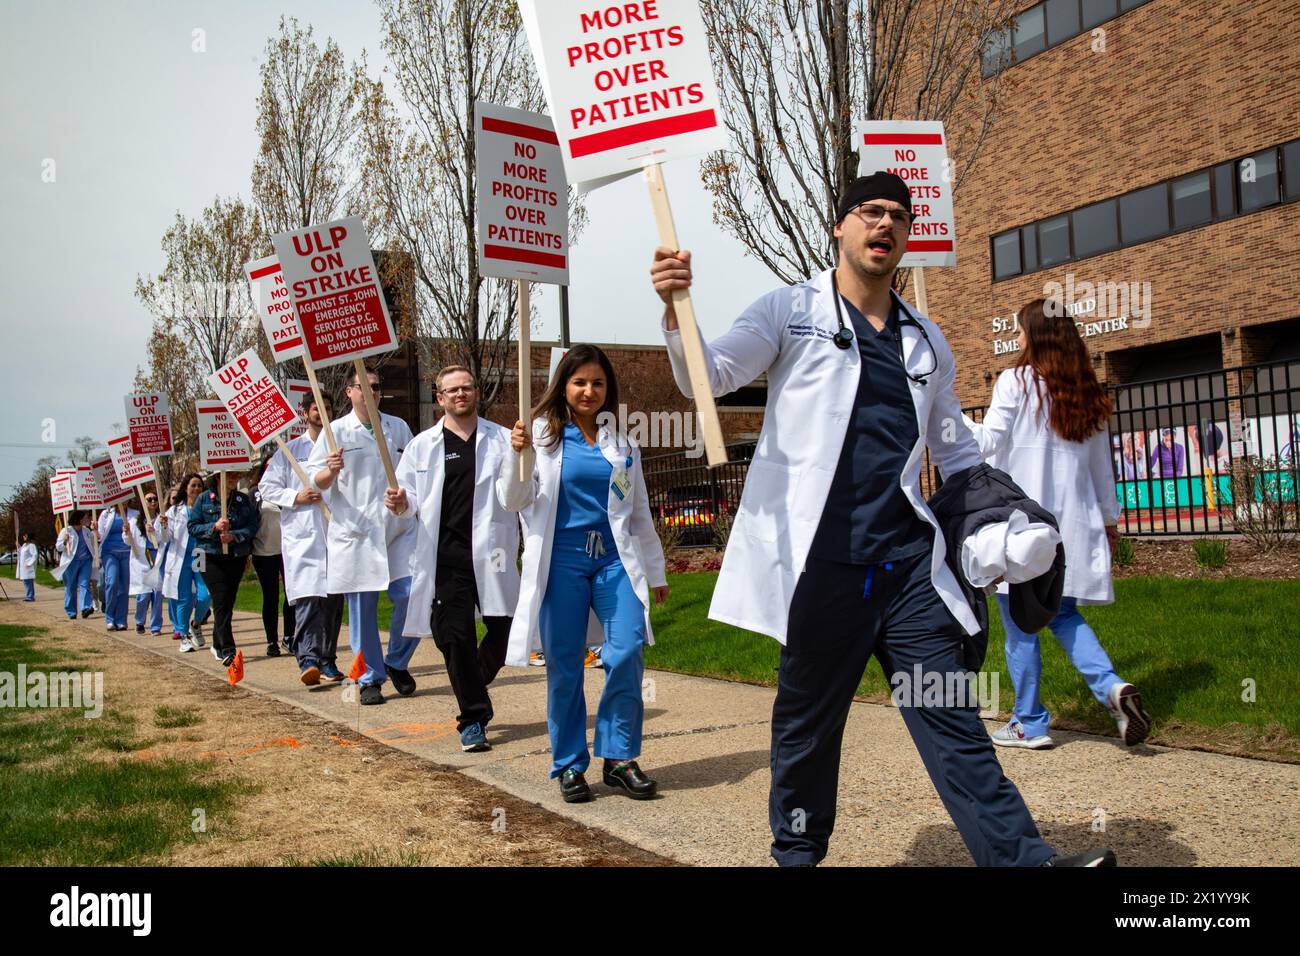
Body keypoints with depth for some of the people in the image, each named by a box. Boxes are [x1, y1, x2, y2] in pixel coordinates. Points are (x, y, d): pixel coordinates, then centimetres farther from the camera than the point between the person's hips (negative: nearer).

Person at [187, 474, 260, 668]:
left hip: (236, 557, 3)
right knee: (221, 601, -13)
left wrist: (234, 535, -15)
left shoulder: (244, 499, 7)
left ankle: (218, 645, 24)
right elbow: (192, 527, -1)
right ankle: (227, 651, -17)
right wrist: (214, 527, -16)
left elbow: (253, 525, 1)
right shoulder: (204, 499, 2)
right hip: (210, 558, -3)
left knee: (228, 602, 7)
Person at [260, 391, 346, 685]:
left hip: (337, 534, 3)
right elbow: (266, 487, 7)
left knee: (334, 599, 6)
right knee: (307, 597, -15)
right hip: (302, 536, -3)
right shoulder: (290, 450, 9)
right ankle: (308, 658, -21)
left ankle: (327, 659, 15)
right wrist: (295, 497, -9)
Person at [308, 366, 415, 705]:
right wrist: (330, 471, -22)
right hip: (354, 530, -2)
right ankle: (370, 679, 14)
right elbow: (316, 481, -1)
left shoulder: (398, 427, 12)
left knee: (410, 595, -7)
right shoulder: (336, 431, 3)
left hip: (398, 526, 2)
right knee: (361, 608, 2)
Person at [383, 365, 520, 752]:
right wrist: (401, 504, -10)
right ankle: (473, 718, 11)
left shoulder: (502, 440, 9)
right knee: (455, 638, -1)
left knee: (504, 628, 3)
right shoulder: (422, 445, 11)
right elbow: (411, 497, 13)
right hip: (445, 557, 0)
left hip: (491, 555, 0)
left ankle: (474, 687, 32)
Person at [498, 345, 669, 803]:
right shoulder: (543, 435, 3)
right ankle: (569, 765, 17)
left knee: (627, 650, -13)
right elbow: (513, 501, 0)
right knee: (564, 666, 2)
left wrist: (655, 571, 20)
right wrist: (516, 455, -18)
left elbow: (640, 512, 19)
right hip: (561, 560, -2)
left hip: (615, 559, 2)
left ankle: (619, 757, 2)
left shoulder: (621, 444, 12)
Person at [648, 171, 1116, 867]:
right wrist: (676, 310, -24)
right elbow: (710, 377, -5)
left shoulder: (926, 340, 17)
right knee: (807, 722, 9)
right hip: (821, 561, -3)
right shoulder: (792, 311, 5)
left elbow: (955, 447, 25)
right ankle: (796, 852, 27)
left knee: (951, 717, 0)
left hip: (909, 563, 3)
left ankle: (1024, 860, 0)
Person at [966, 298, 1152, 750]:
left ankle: (1029, 724, 9)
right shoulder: (1087, 392, 9)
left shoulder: (1016, 381, -7)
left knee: (1020, 625, 3)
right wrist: (1109, 517, 25)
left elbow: (989, 442, -10)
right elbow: (1100, 462, 15)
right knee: (1063, 614, 18)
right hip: (1070, 521, 6)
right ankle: (1111, 686, -4)